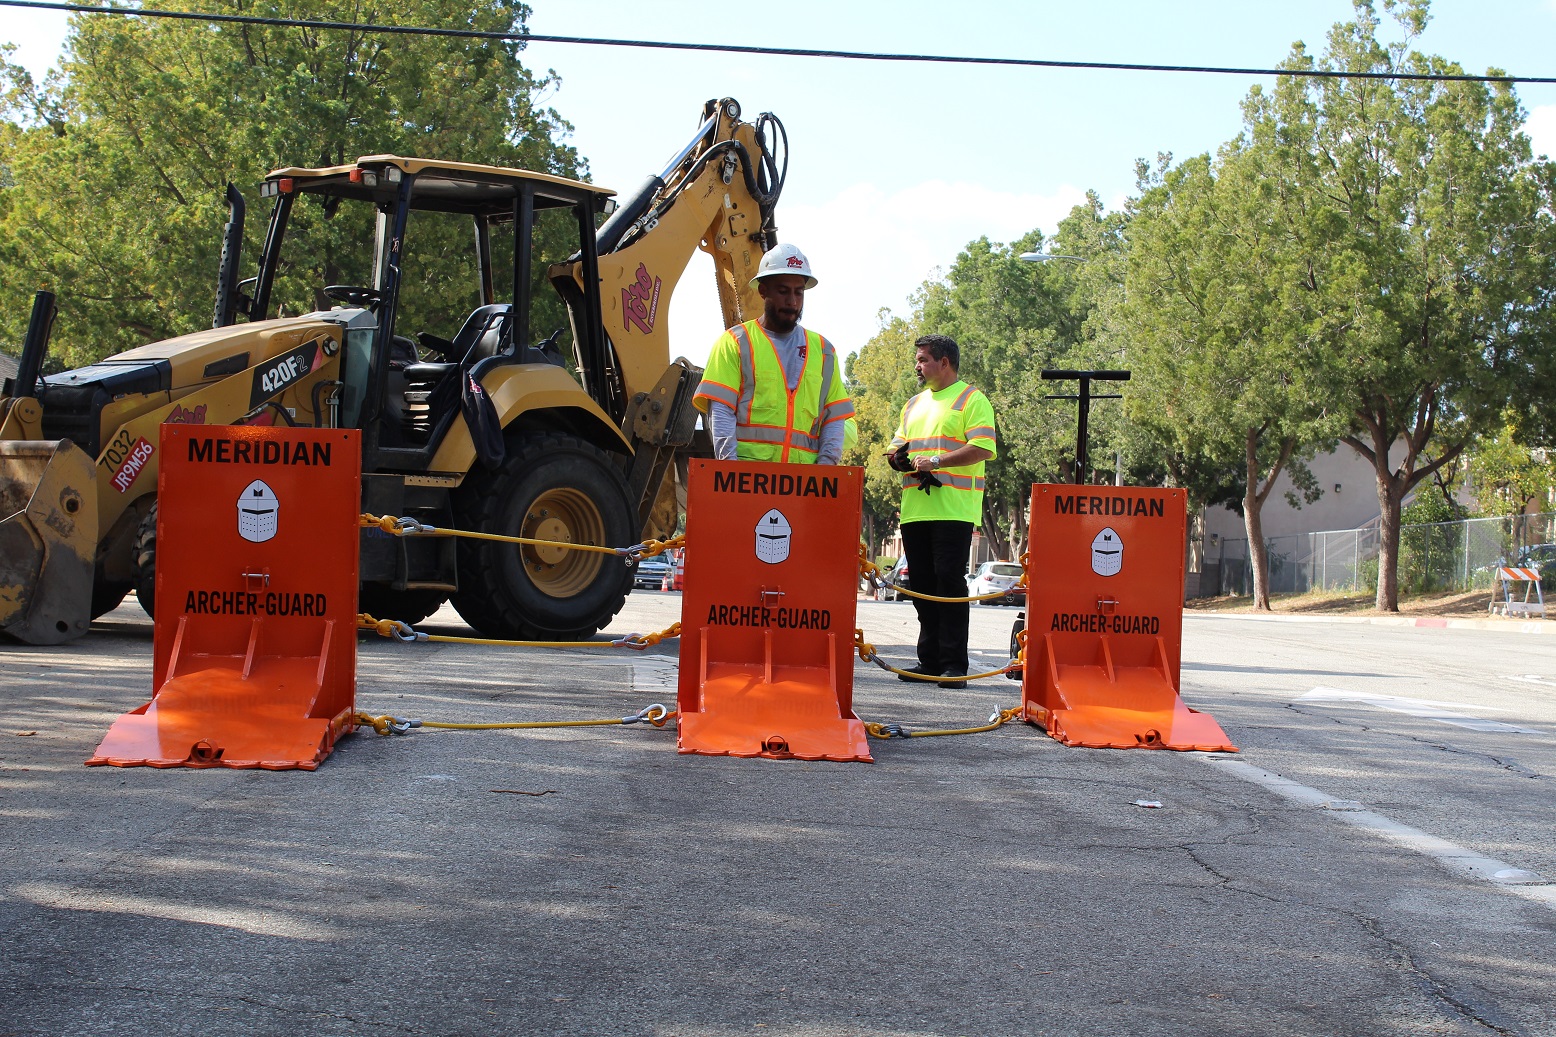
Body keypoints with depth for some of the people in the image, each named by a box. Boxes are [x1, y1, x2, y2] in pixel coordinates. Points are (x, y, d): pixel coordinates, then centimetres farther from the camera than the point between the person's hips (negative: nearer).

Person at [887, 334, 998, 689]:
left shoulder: (971, 400, 0)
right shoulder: (915, 404, 23)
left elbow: (983, 448, -13)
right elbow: (897, 447, 25)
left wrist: (936, 461, -17)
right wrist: (899, 457, 1)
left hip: (954, 510, -7)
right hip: (915, 509, 7)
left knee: (950, 582, -9)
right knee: (922, 584, 7)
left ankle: (954, 664, -6)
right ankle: (930, 660, 13)